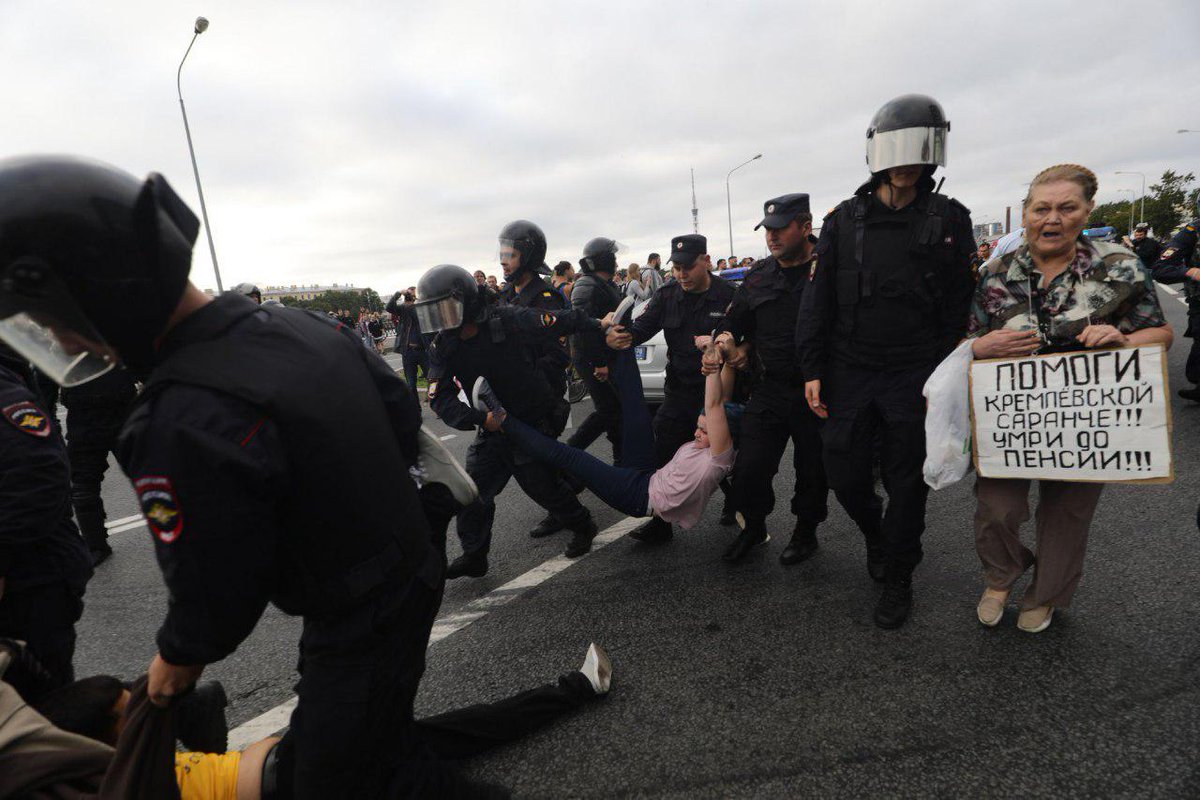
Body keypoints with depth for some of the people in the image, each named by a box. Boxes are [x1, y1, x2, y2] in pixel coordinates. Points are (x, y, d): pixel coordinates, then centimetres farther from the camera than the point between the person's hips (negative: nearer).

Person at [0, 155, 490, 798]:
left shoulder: (182, 425, -29)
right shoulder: (301, 324, -3)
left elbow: (215, 599, -17)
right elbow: (403, 410, 8)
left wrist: (176, 659, 5)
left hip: (359, 633, -8)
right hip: (415, 569, 8)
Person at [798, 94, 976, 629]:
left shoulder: (949, 220, 2)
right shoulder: (844, 220, 3)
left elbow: (959, 309, 2)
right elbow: (818, 302, 2)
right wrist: (812, 372, -4)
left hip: (915, 378, -1)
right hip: (848, 373, 1)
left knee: (906, 484, 7)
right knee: (845, 474, 6)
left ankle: (898, 578, 26)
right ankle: (877, 535, 38)